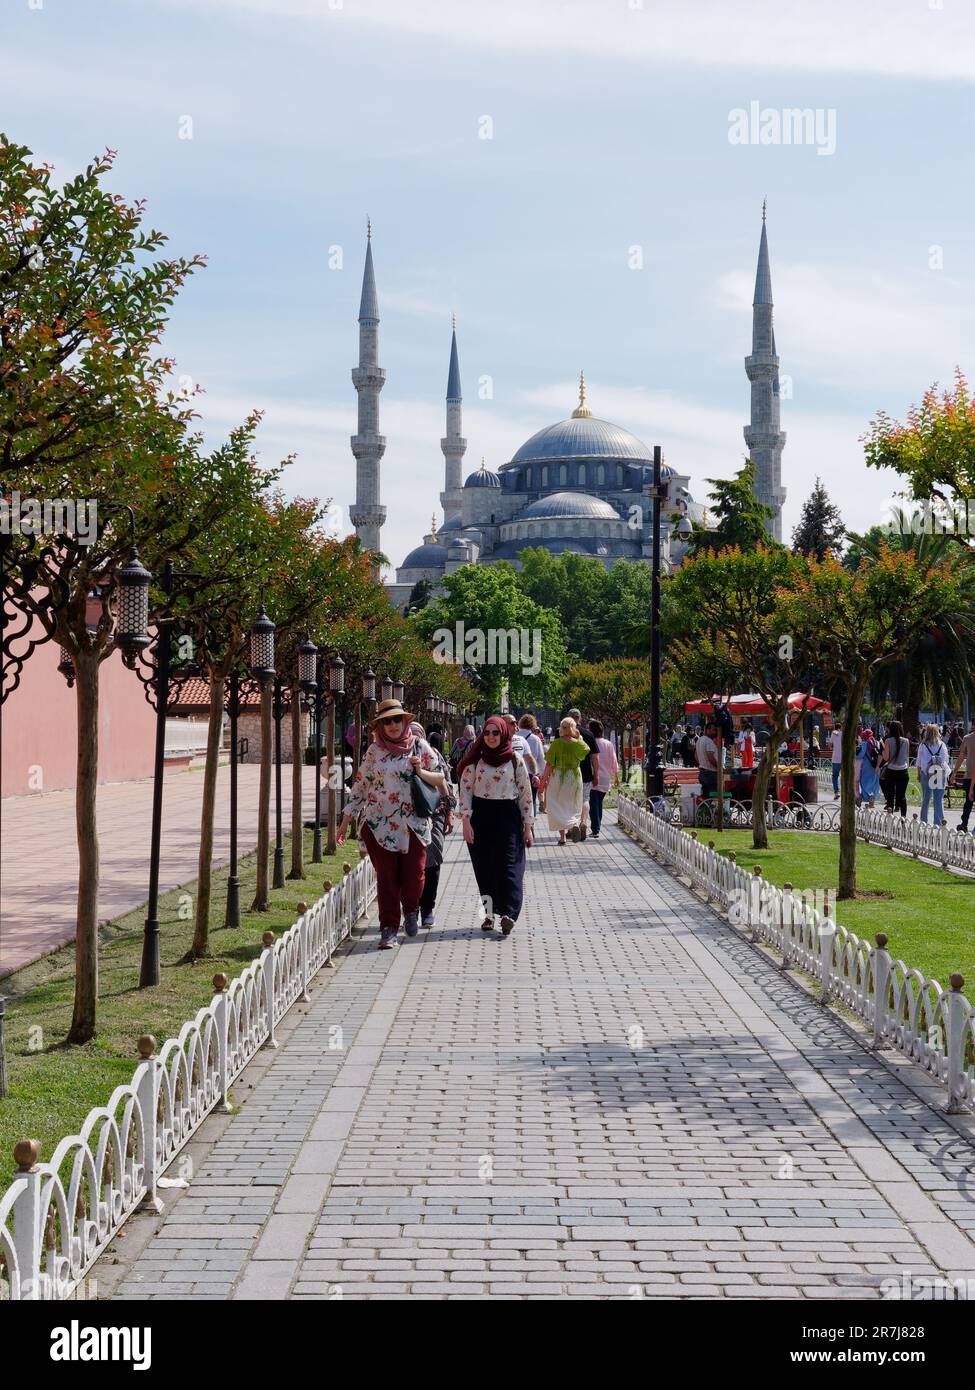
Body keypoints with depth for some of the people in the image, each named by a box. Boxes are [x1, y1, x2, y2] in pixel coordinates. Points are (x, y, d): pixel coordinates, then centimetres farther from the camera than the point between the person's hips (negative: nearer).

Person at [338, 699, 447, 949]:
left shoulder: (419, 746, 4)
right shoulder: (374, 751, 5)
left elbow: (440, 778, 8)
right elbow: (360, 785, 8)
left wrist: (421, 772, -13)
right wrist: (346, 822, 7)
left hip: (413, 823, 0)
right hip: (379, 824, 0)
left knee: (414, 875, -2)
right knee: (386, 878, -1)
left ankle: (411, 911, 29)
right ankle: (388, 929, 8)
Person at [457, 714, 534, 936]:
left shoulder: (515, 760, 1)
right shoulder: (476, 759, 3)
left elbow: (525, 793, 4)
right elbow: (465, 789, 2)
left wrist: (527, 827, 2)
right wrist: (466, 822, -7)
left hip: (507, 817, -1)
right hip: (481, 816, 2)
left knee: (509, 865, -10)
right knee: (484, 867, 4)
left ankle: (508, 914, -18)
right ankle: (489, 913, 11)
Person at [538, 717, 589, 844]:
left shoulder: (556, 743, -12)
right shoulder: (579, 744, -6)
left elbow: (549, 764, -11)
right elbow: (587, 749, 19)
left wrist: (544, 779, -2)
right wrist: (579, 738, 12)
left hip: (558, 776, -2)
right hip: (575, 776, 2)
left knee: (558, 806, 8)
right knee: (574, 805, 20)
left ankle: (562, 836, 2)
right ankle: (575, 824, -5)